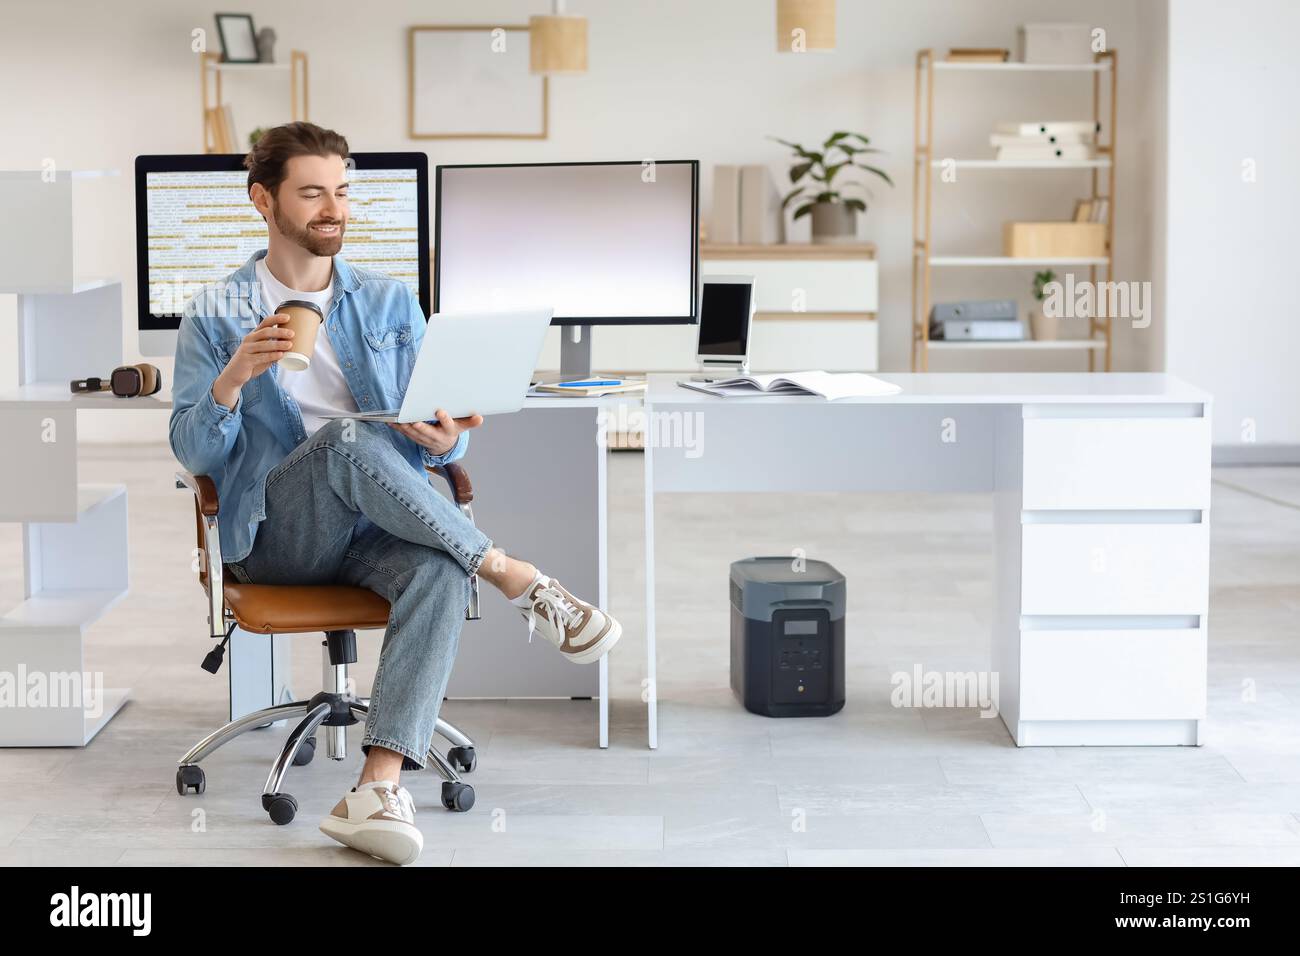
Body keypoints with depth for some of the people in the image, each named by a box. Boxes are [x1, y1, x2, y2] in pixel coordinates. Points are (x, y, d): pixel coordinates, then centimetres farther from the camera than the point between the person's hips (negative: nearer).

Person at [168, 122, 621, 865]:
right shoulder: (216, 316, 8)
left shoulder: (391, 303, 15)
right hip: (276, 535, -2)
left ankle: (378, 790, -43)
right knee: (347, 438, -34)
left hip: (381, 525, 2)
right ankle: (518, 580, -26)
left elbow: (439, 440, 12)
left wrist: (442, 440, -14)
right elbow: (193, 452, 0)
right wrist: (235, 378, -20)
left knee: (440, 570, -34)